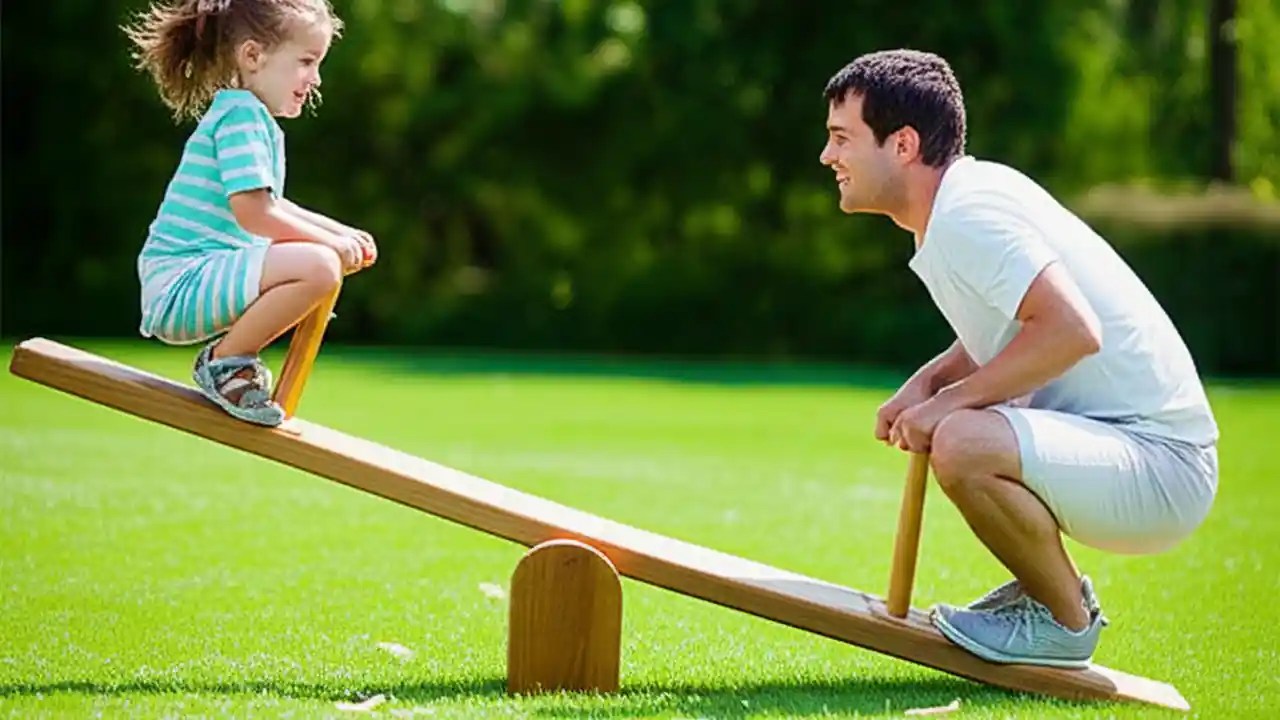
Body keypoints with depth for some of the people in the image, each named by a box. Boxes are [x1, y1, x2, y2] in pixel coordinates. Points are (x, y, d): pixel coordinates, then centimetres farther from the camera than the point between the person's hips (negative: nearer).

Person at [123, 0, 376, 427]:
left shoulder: (255, 118, 19)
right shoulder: (241, 114, -13)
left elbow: (270, 207, 29)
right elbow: (253, 213, -22)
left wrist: (342, 233, 17)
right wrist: (330, 241, -12)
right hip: (180, 286, -11)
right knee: (319, 267, -31)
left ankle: (230, 354, 17)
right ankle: (224, 361, -12)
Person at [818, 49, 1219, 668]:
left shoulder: (965, 213, -19)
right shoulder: (973, 187, 12)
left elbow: (1073, 331, -30)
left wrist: (950, 401, -21)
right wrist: (928, 382, 6)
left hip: (1161, 470, -10)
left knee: (961, 443, -32)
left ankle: (1065, 622, -8)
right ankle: (1059, 589, 25)